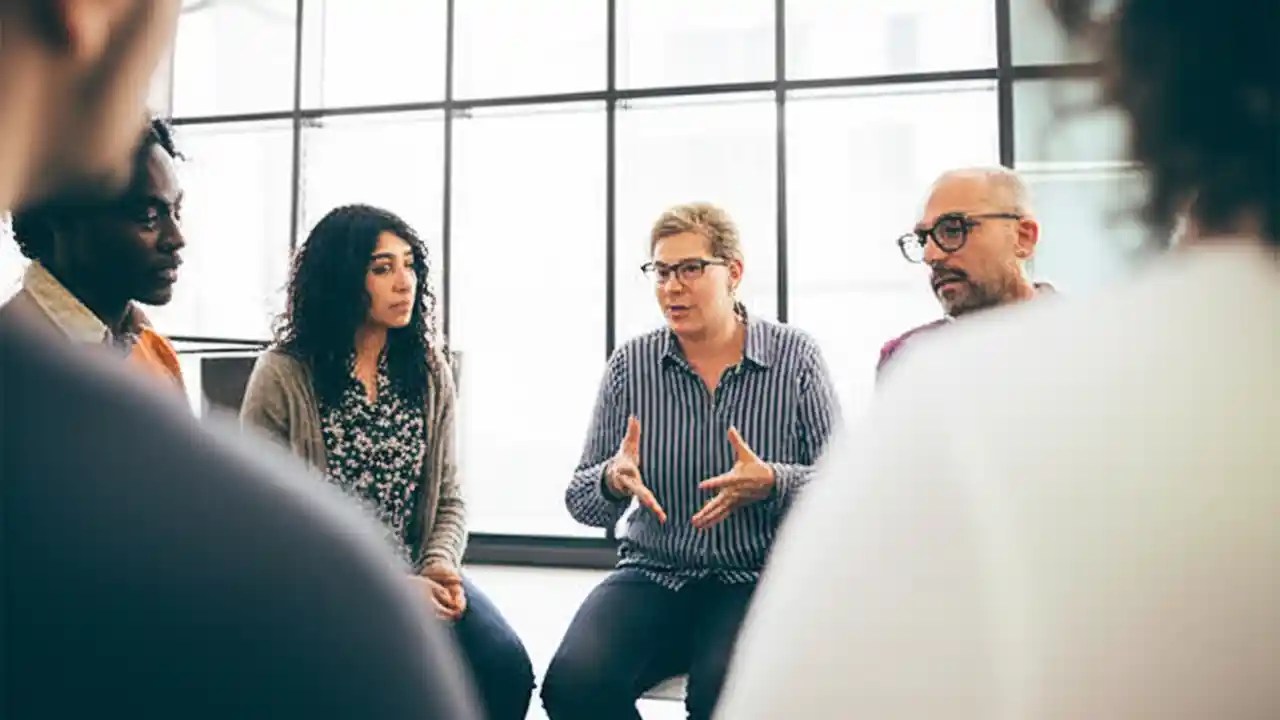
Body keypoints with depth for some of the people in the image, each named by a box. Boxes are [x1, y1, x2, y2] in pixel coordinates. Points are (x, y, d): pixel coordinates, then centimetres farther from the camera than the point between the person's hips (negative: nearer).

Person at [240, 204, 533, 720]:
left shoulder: (429, 371, 6)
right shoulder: (282, 376, -7)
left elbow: (448, 499, 9)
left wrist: (440, 564, -13)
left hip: (414, 576, 4)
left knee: (505, 666, -20)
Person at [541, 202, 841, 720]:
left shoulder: (795, 357, -2)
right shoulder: (631, 364, 3)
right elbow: (581, 502, 6)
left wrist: (771, 483, -24)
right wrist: (612, 481, -18)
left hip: (757, 578, -2)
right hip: (654, 575, 3)